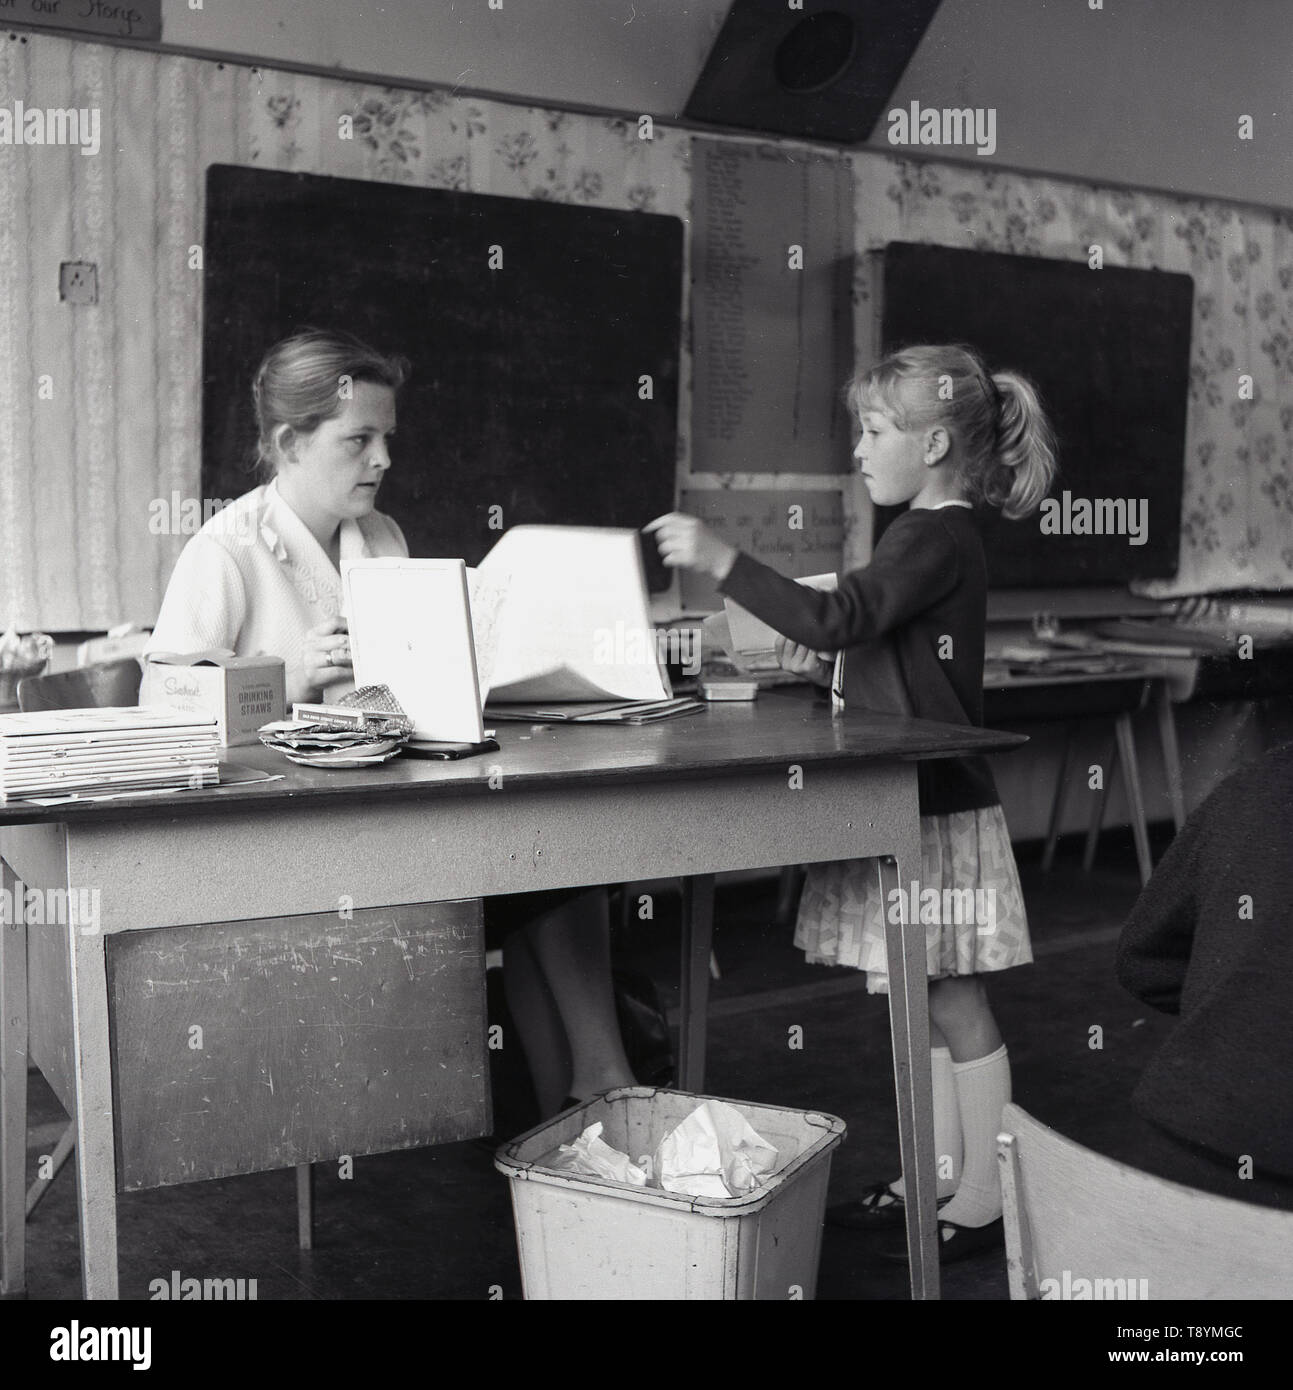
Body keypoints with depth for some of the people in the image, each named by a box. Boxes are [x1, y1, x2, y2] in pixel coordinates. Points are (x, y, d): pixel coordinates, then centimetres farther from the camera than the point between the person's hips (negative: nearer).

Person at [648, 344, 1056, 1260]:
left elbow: (839, 616, -29)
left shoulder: (938, 538, -15)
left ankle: (983, 1201, 13)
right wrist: (829, 667, 8)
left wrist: (723, 561, -29)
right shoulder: (927, 535, 16)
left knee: (954, 1005, 1)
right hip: (901, 805, 10)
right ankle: (937, 1175, 27)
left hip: (940, 812, -10)